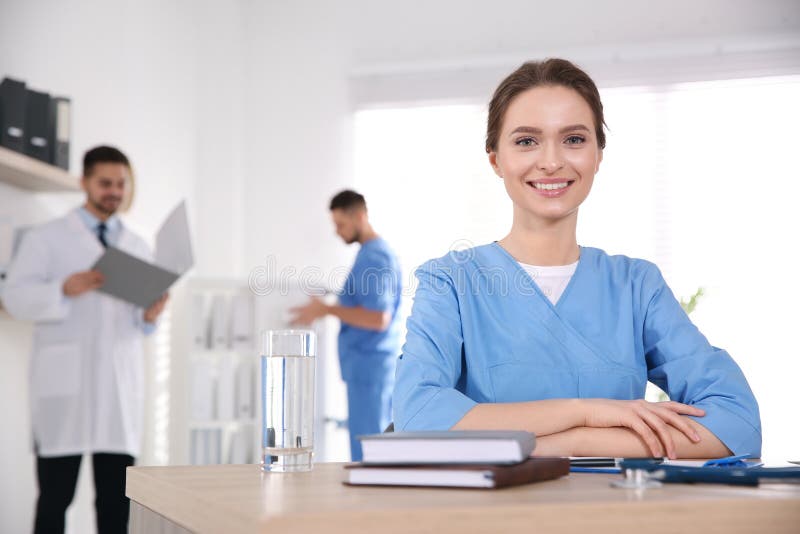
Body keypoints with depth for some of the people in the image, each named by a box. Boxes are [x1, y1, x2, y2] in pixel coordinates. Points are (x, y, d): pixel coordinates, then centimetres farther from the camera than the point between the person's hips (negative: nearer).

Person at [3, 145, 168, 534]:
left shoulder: (138, 248, 18)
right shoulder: (46, 239, 6)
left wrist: (150, 315, -7)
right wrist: (64, 289, -22)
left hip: (121, 384, 4)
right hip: (64, 382, -3)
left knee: (116, 496, 3)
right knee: (55, 496, -2)